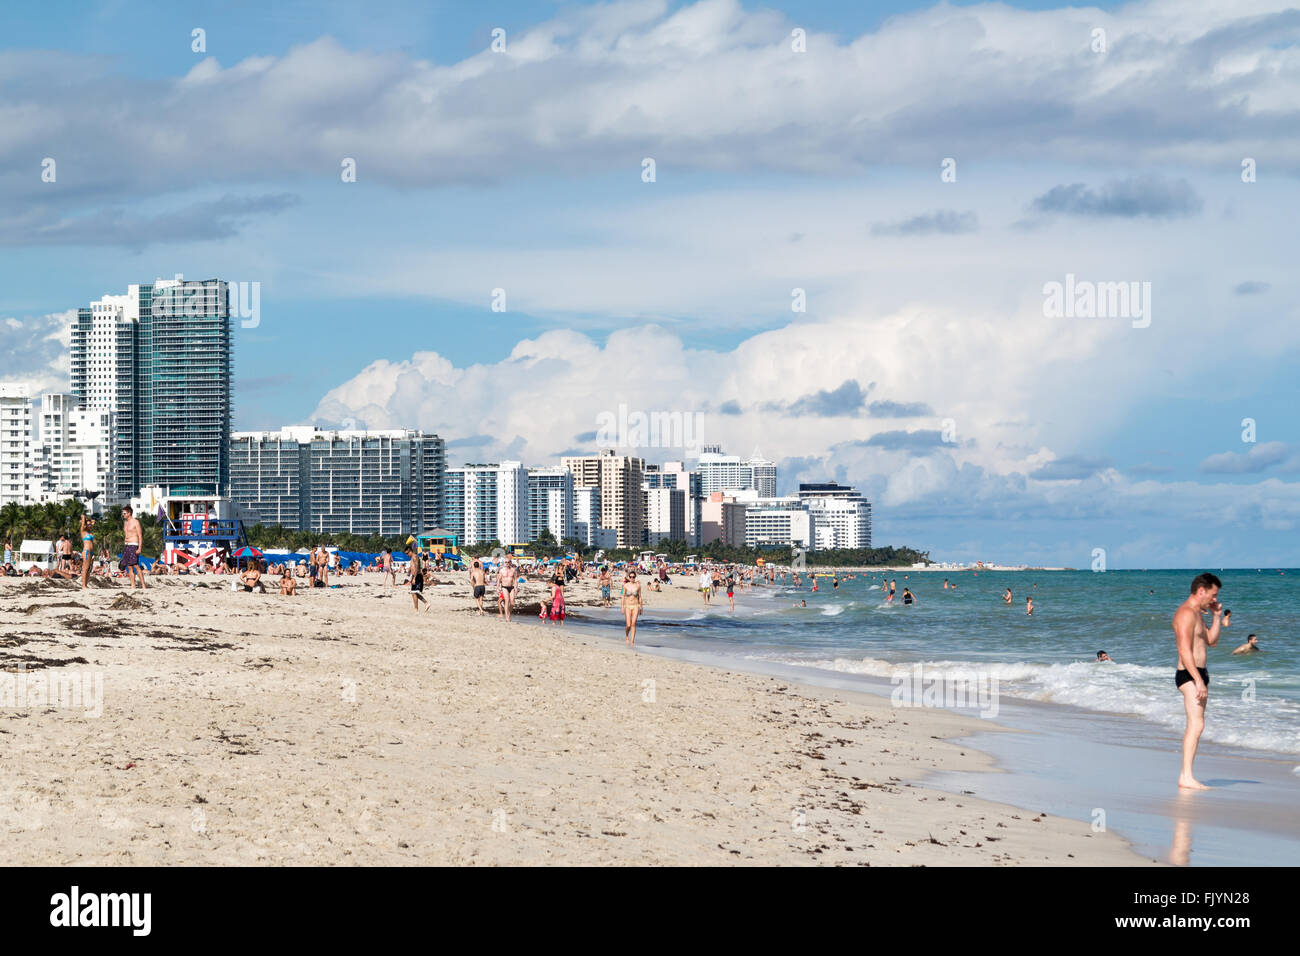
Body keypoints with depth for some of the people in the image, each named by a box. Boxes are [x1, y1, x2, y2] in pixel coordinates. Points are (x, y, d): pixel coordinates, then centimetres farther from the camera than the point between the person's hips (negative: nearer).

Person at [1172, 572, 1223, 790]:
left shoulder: (1197, 613, 18)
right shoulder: (1186, 613, -15)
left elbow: (1211, 641, 25)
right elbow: (1184, 651, -22)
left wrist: (1217, 616, 14)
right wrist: (1198, 680, -26)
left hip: (1198, 674, 11)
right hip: (1189, 675, -11)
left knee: (1194, 727, 11)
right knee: (1196, 725, -18)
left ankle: (1186, 777, 13)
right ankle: (1187, 777, -23)